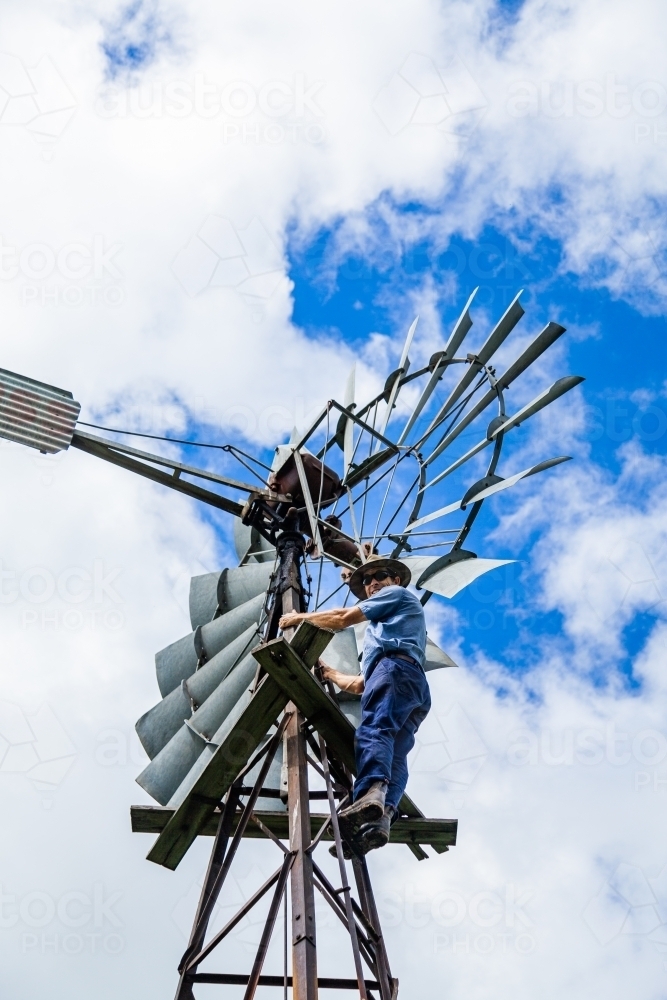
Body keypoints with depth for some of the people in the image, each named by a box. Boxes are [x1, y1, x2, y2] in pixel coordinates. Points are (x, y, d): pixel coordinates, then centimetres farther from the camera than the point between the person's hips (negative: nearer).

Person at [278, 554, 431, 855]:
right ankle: (382, 817, -38)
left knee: (374, 729, -31)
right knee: (394, 756, -16)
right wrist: (326, 671, 50)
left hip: (395, 667, -9)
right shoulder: (381, 630, 46)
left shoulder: (398, 593, 23)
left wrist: (301, 617, 25)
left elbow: (344, 618, 13)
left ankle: (372, 794, -57)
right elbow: (359, 685, 41)